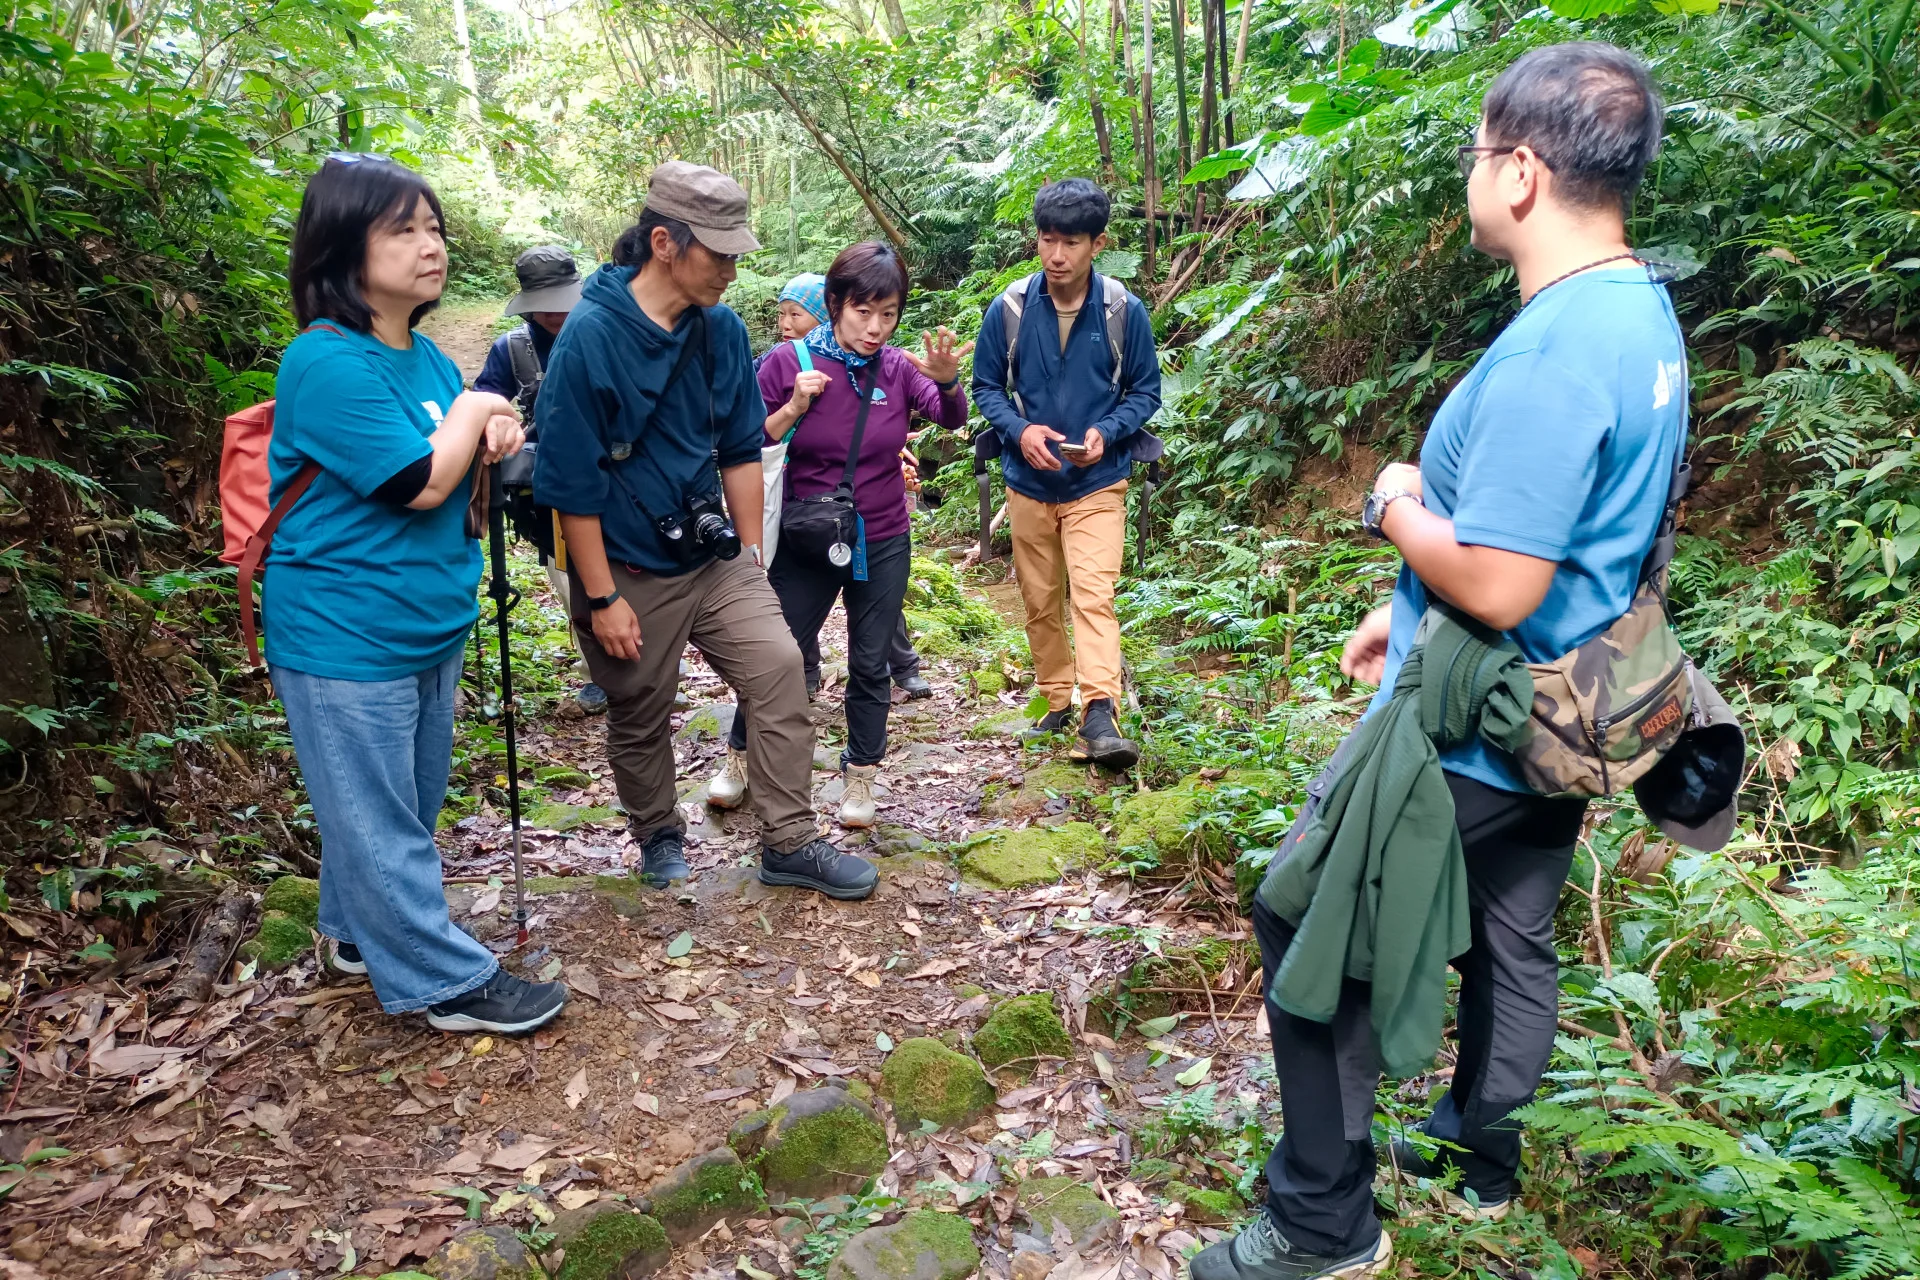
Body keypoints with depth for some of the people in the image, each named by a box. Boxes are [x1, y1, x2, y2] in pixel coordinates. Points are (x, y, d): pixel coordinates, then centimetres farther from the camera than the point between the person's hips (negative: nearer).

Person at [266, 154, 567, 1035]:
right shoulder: (328, 363, -19)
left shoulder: (427, 358, 7)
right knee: (378, 819, 5)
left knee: (407, 804, 21)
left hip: (431, 625, 9)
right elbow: (421, 483, -23)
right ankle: (450, 982, 15)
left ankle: (361, 934, 41)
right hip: (347, 639, -9)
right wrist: (470, 411, -7)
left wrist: (494, 436, -3)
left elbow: (461, 482, 18)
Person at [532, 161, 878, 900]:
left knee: (780, 667, -9)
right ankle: (660, 838, 37)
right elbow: (570, 483, -16)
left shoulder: (721, 330, -1)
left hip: (712, 556, 4)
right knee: (640, 717, 11)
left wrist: (751, 556, 7)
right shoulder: (590, 338, -17)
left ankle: (788, 844, 5)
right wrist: (602, 600, -14)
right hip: (630, 573, -4)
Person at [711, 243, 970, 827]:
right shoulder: (788, 362, -10)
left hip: (882, 544, 1)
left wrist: (947, 381, -43)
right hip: (804, 544, -1)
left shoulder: (898, 367, -6)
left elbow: (952, 419, -22)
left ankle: (860, 777, 28)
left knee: (870, 667, 11)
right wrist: (793, 408, -24)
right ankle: (741, 757, 32)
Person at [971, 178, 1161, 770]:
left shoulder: (1124, 310, -8)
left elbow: (1145, 391, 1)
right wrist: (1020, 430, -16)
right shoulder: (1009, 308, -6)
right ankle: (1057, 703, 26)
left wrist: (1106, 432, -18)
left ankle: (1100, 716, -21)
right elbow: (986, 387, 3)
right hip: (1028, 482, 3)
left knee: (1094, 594, -17)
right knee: (1040, 602, 11)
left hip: (1096, 483, -2)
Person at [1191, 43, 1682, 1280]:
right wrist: (1409, 606, 16)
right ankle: (1481, 1152, 43)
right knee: (1511, 937, 22)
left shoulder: (1549, 353, -27)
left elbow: (1492, 586, -29)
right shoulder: (1644, 313, 5)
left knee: (1308, 923, 3)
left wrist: (1397, 508, -11)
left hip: (1475, 735, -9)